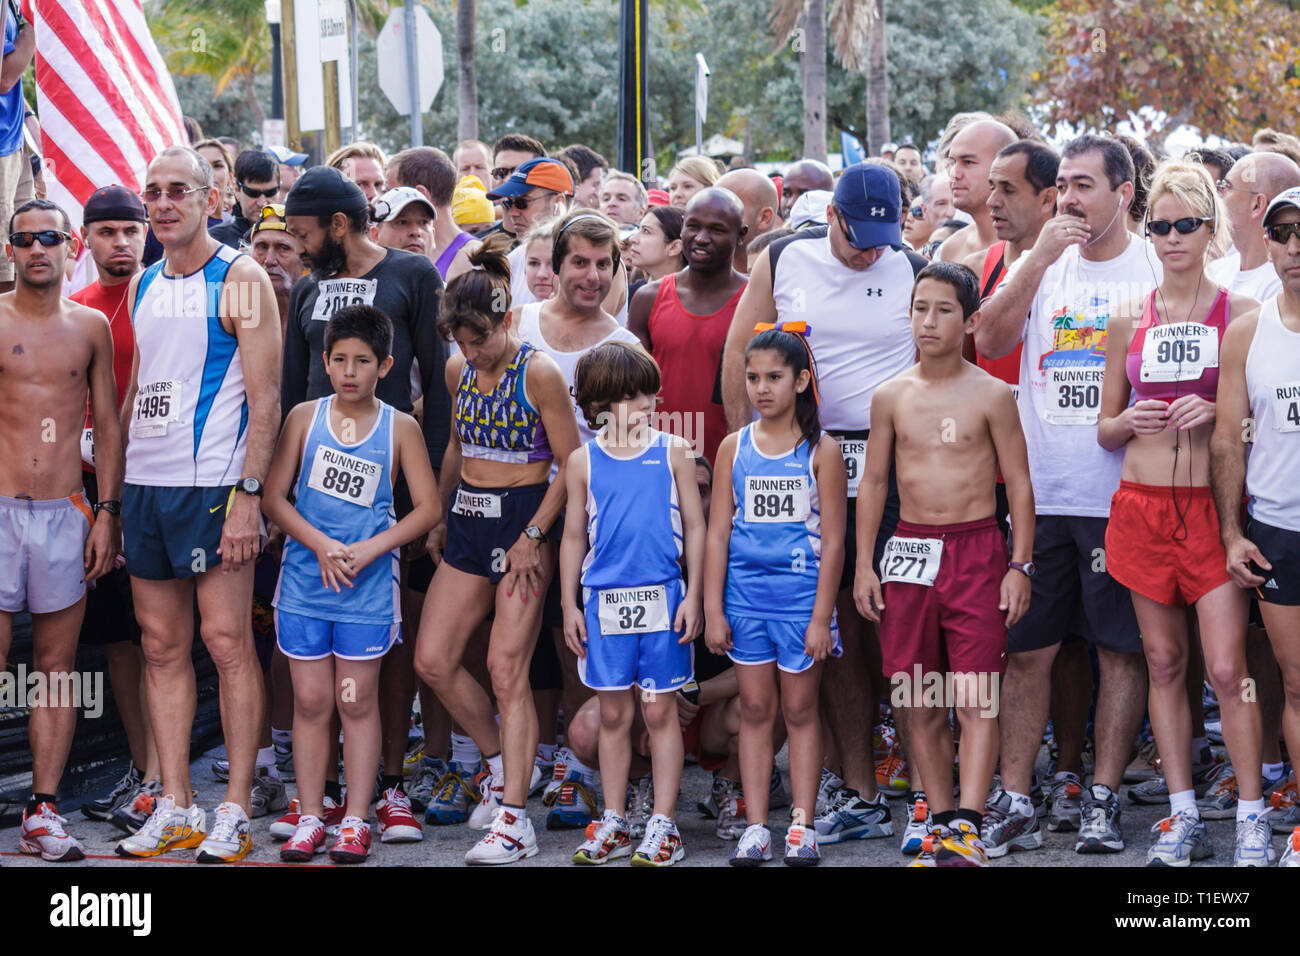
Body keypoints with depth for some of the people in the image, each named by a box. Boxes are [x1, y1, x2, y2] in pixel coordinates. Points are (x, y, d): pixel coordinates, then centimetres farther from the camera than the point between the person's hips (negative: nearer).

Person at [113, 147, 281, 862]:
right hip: (144, 483, 7)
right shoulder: (142, 287, 15)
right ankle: (174, 809, 12)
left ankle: (235, 812, -1)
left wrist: (248, 493, -17)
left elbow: (264, 396, -9)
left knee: (226, 642, -5)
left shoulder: (240, 280, -5)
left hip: (213, 484, -7)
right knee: (162, 647, 7)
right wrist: (113, 493, 15)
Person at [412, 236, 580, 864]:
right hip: (469, 518, 7)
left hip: (525, 516, -7)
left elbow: (570, 466, -11)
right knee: (433, 660, 1)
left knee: (507, 668, -11)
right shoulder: (459, 372, 7)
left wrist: (532, 537, -15)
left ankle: (513, 819, -10)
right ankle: (499, 760, 24)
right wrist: (439, 511, 23)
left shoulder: (539, 374, -13)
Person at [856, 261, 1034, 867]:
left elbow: (1019, 483, 3)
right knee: (917, 701, 4)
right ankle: (941, 822, 12)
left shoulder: (991, 396, 0)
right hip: (909, 552, 3)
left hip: (977, 552, -3)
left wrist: (1021, 565, -4)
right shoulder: (890, 397, 8)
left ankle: (967, 827, -16)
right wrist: (863, 564, 7)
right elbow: (873, 481, 13)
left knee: (975, 697, -10)